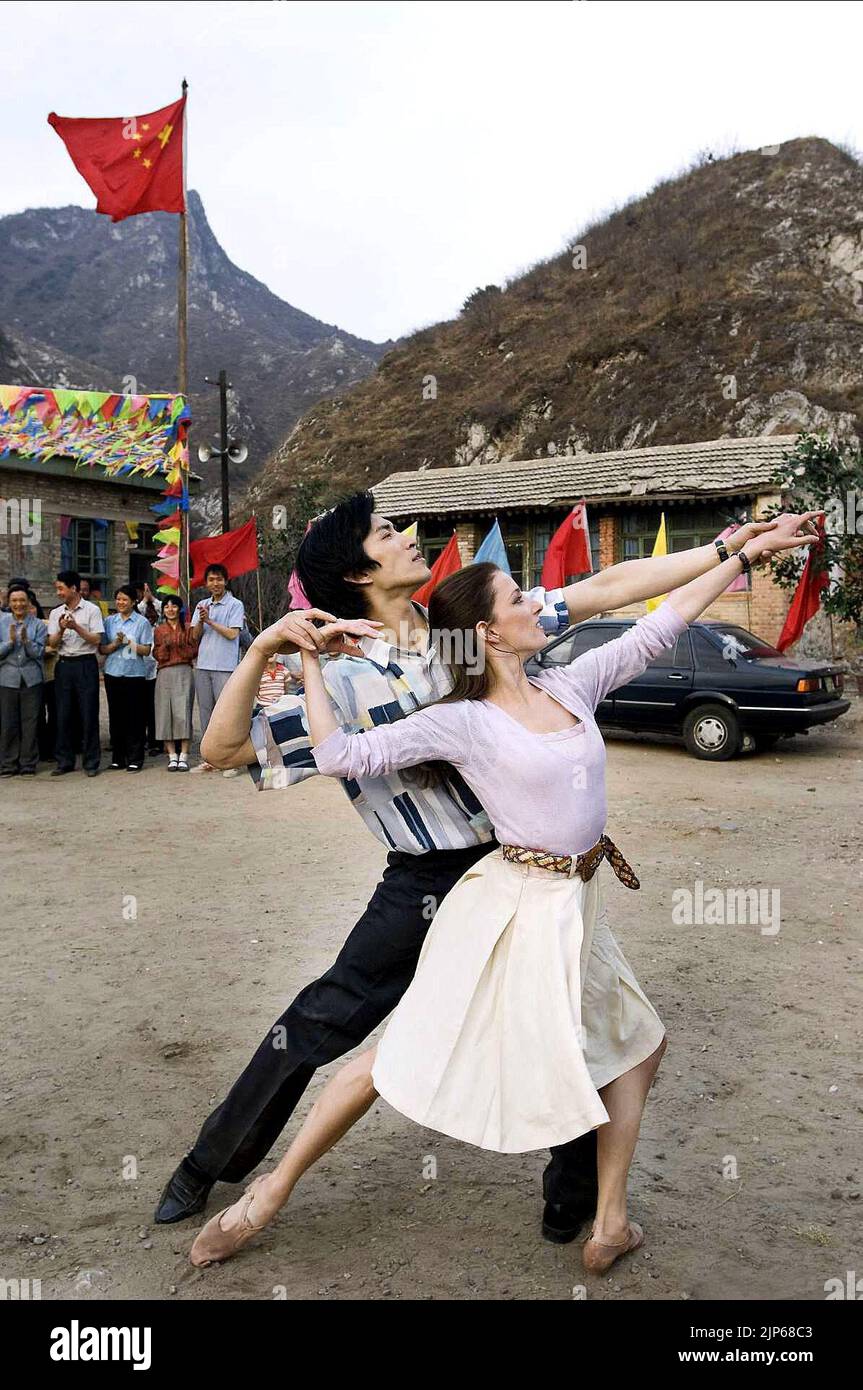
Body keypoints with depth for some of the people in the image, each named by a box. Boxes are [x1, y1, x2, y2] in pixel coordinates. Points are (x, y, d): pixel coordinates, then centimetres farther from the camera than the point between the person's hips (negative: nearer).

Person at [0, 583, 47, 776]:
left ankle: (28, 764, 11)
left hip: (31, 678, 0)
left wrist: (26, 640, -18)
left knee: (30, 722, 2)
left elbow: (39, 653, -3)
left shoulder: (38, 624, 3)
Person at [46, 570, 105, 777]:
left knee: (89, 714, -2)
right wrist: (61, 630, -13)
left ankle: (92, 762, 5)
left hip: (85, 664, -4)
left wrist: (76, 627, -17)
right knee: (63, 715, 5)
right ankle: (65, 761, 13)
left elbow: (96, 639, -6)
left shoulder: (92, 610, 0)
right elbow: (52, 644, 5)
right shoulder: (55, 613, 12)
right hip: (64, 665, 4)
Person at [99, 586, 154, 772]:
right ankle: (118, 757, 15)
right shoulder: (109, 621, 10)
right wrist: (115, 644, -9)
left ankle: (135, 759, 3)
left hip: (135, 674, -3)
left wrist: (128, 643, -14)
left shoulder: (142, 622, 2)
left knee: (135, 718, -2)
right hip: (113, 674, 3)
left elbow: (146, 650, -2)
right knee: (116, 716, 6)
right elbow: (102, 649, 9)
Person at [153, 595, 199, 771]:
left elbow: (194, 652, 4)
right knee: (165, 713, -2)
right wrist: (165, 645, -9)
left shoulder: (187, 628, 9)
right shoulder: (159, 630, 15)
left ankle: (183, 756, -6)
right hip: (164, 674, 2)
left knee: (182, 713, -10)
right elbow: (158, 655, 9)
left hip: (184, 672, -2)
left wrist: (182, 645, -12)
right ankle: (172, 756, 4)